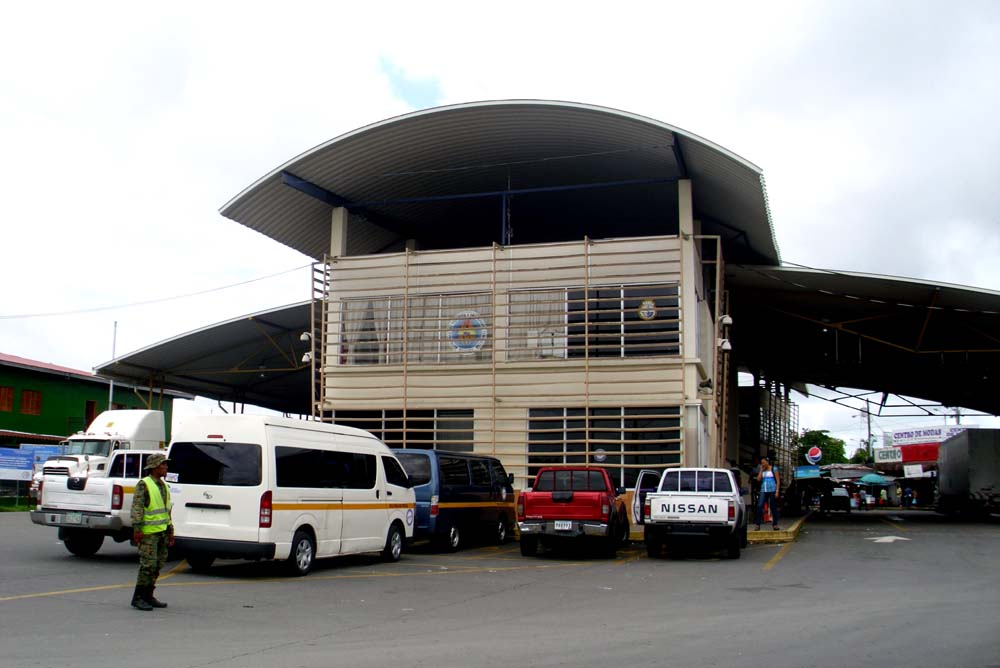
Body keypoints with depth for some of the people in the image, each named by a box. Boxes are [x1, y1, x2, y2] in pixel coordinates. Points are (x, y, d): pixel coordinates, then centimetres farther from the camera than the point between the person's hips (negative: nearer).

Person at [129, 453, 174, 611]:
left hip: (162, 531, 8)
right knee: (148, 565, -10)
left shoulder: (163, 485, 16)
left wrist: (170, 530, 19)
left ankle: (148, 596, 17)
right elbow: (136, 508, -13)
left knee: (157, 565, 9)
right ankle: (137, 598, -3)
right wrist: (137, 529, -19)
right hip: (148, 532, -8)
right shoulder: (143, 485, -8)